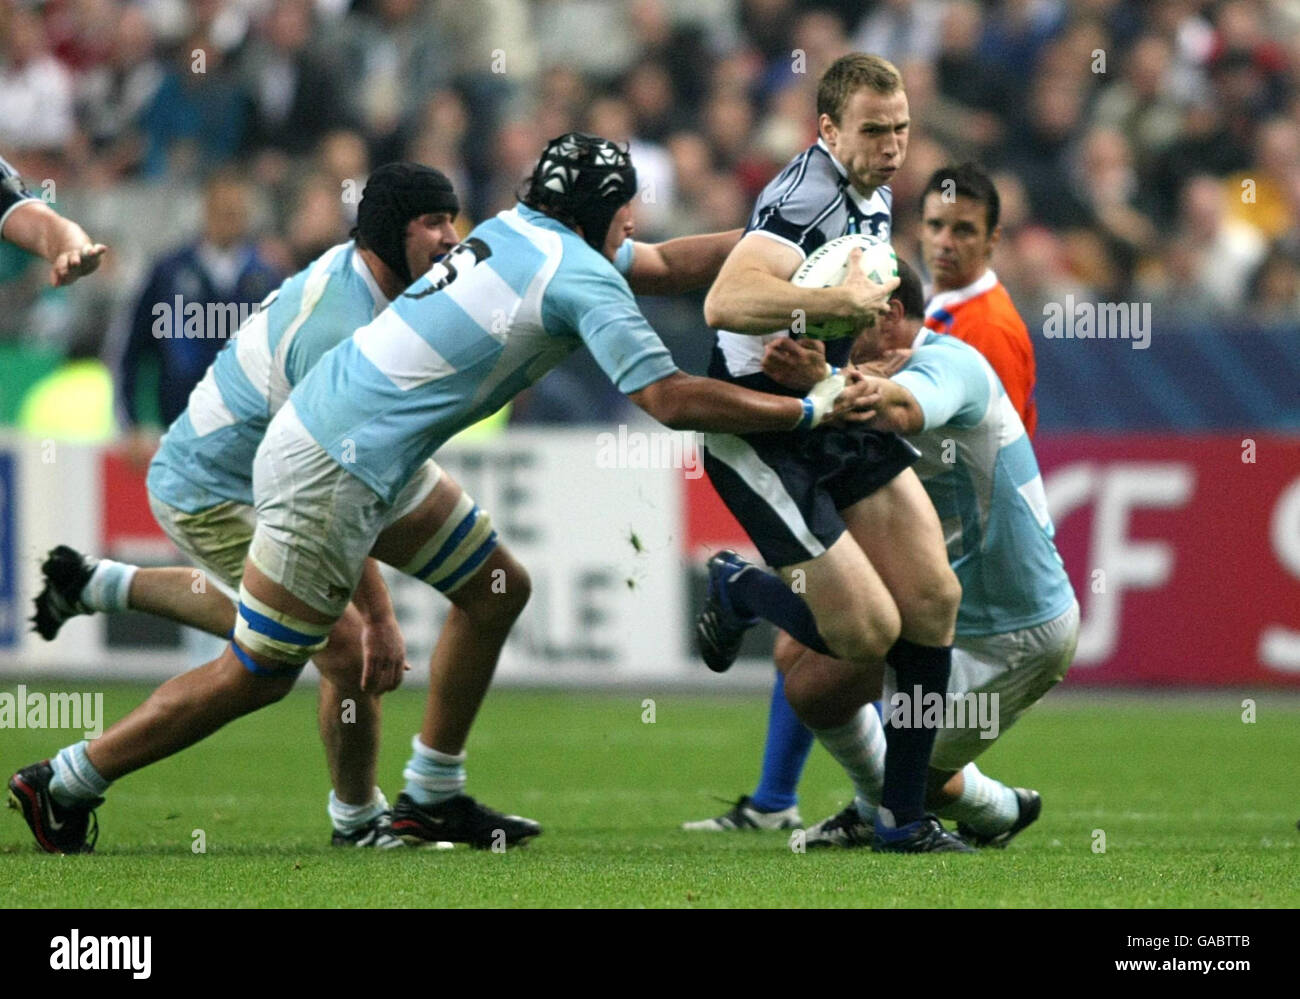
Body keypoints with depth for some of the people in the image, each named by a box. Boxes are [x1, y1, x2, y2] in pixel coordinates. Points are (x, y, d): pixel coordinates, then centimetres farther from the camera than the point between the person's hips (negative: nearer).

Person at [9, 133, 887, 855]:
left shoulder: (522, 229, 10)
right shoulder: (584, 281, -15)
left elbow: (670, 262, 23)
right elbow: (672, 400, -20)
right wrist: (810, 411, -12)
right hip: (333, 466, -10)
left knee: (497, 591, 16)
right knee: (259, 673, -1)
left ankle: (432, 796, 22)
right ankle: (67, 784, 6)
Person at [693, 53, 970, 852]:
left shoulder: (872, 195, 8)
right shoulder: (805, 198, -23)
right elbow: (726, 302, -41)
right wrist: (841, 300, -47)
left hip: (843, 420, 9)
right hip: (763, 443, -9)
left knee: (932, 601, -2)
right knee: (868, 632, -13)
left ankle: (905, 817, 8)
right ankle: (739, 590, 20)